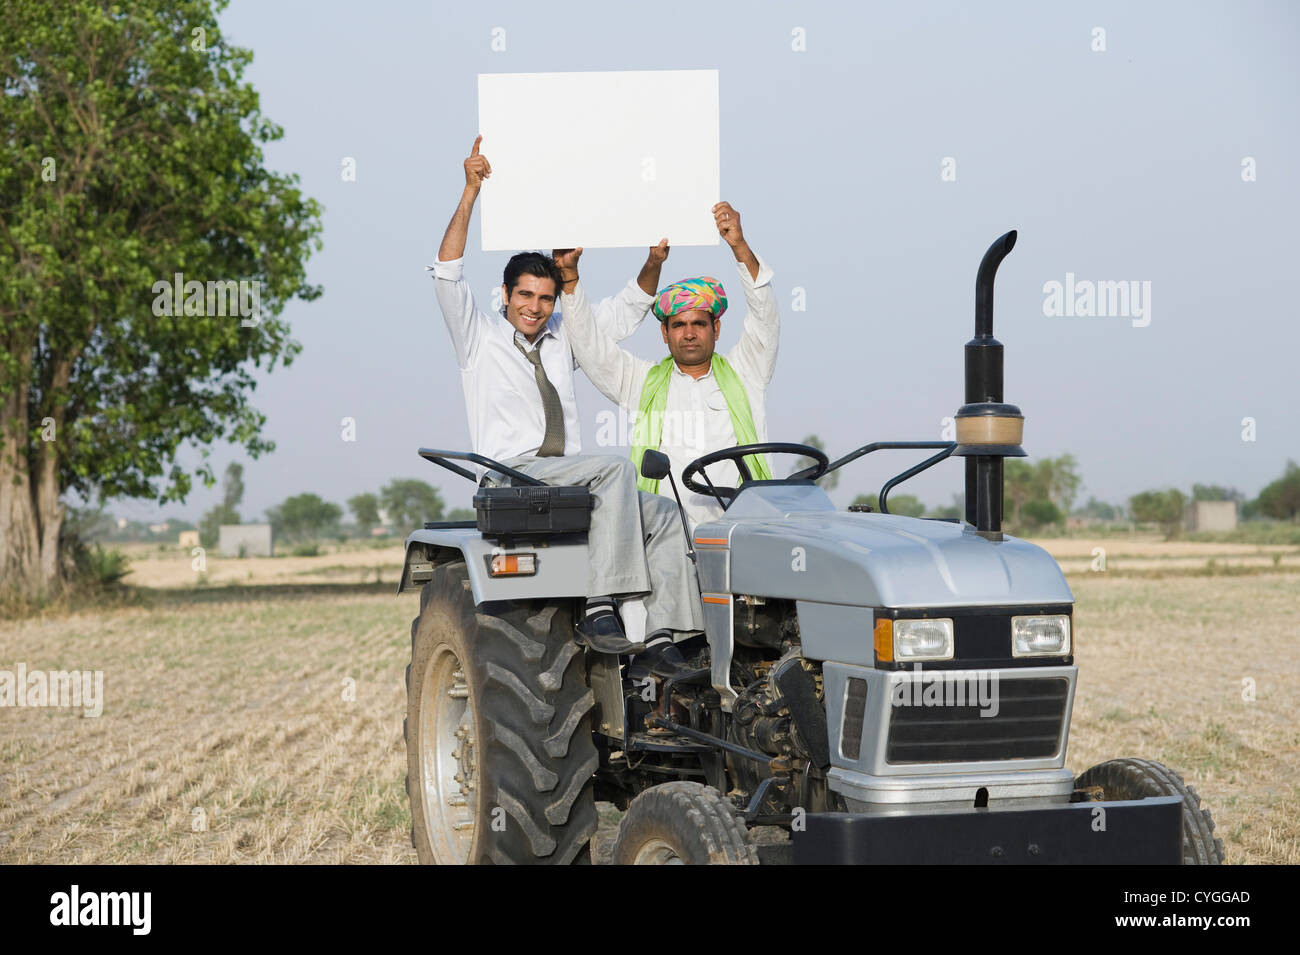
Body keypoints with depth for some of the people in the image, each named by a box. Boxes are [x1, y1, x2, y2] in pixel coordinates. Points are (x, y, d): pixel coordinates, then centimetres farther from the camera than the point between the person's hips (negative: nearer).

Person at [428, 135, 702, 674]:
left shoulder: (562, 337, 23)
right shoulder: (479, 336, 8)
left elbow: (626, 311, 27)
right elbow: (447, 273, -5)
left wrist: (655, 262, 7)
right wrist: (471, 191, -12)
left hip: (567, 481, 6)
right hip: (510, 475, -6)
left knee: (663, 515, -16)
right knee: (614, 467, -31)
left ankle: (662, 636, -25)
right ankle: (599, 606, -37)